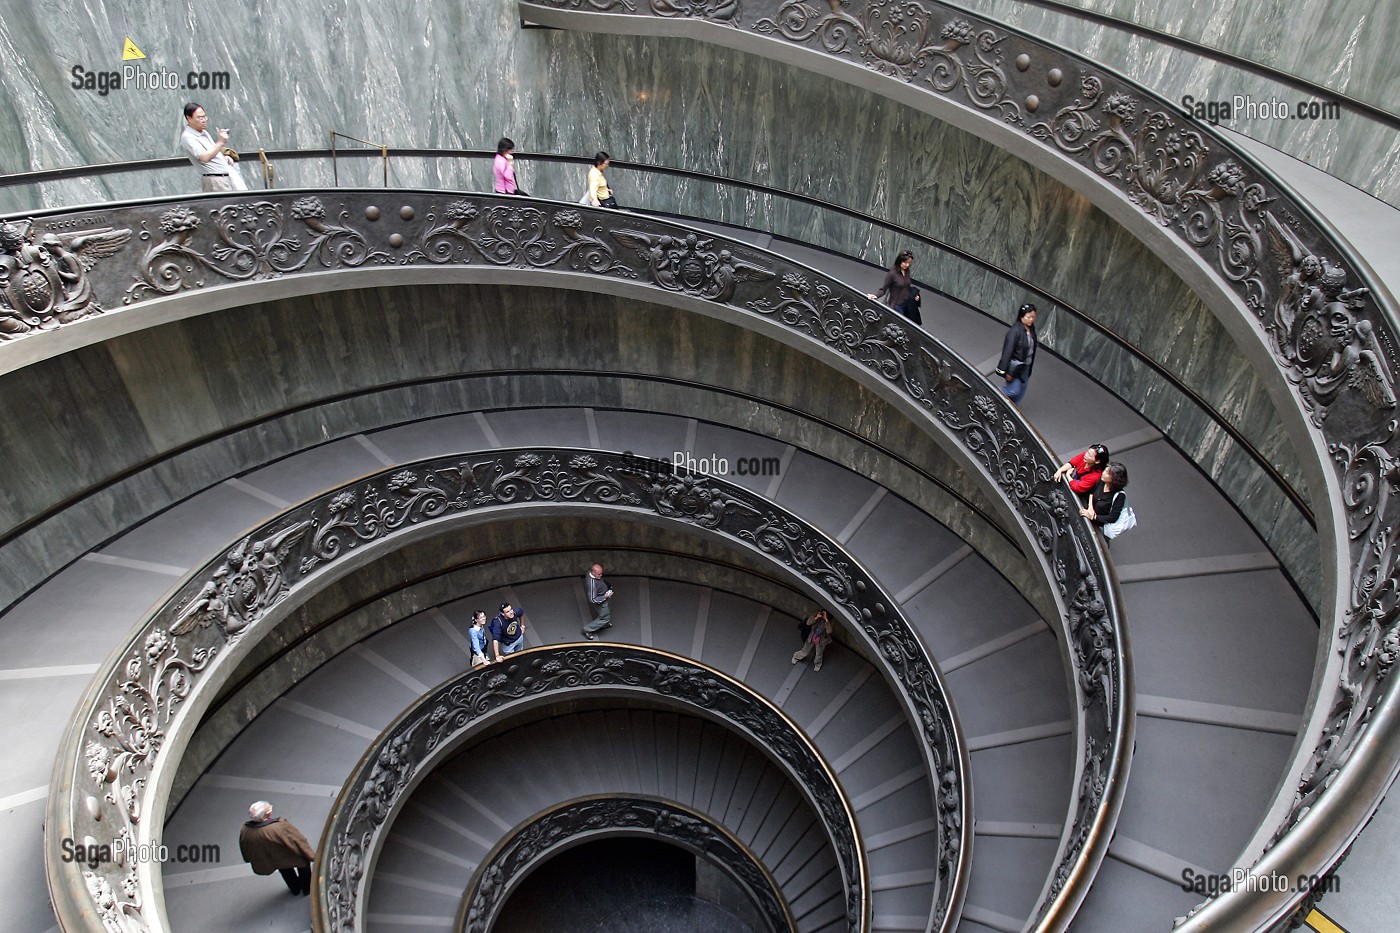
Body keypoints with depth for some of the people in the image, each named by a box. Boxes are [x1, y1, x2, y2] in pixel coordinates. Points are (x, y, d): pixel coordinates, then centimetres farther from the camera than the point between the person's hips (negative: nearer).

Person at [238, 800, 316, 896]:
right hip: (290, 860, -5)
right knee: (303, 858, 26)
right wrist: (312, 856, -12)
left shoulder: (244, 831, -24)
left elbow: (247, 855, -3)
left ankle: (295, 889, 56)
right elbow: (299, 842, -27)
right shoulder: (280, 827, -41)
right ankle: (306, 889, 42)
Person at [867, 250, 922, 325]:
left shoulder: (907, 272, 1)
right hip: (896, 305, -6)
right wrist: (875, 296, -32)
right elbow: (884, 289, -14)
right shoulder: (892, 273, -18)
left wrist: (915, 295, 2)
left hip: (907, 304, 6)